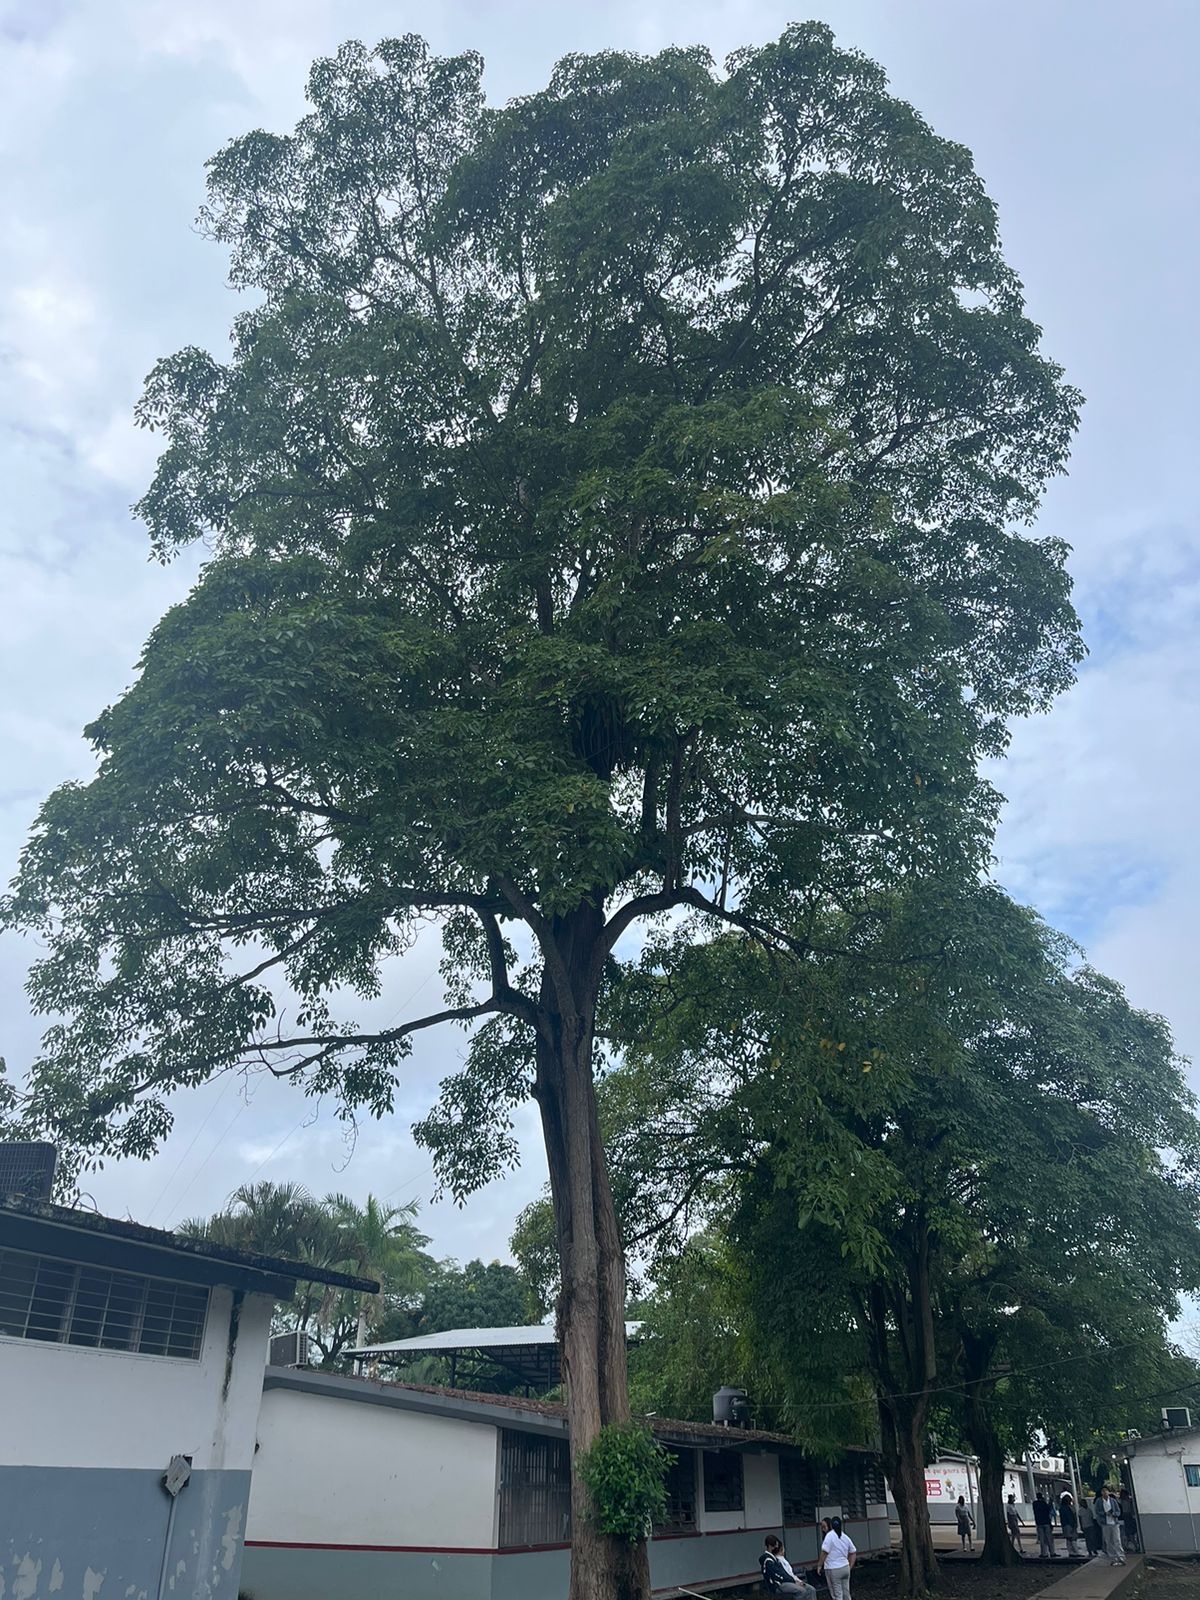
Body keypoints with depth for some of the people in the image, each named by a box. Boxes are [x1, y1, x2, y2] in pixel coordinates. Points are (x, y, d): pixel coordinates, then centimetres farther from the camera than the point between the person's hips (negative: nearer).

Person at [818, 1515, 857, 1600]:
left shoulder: (830, 1535, -13)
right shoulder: (845, 1537, 9)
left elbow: (824, 1552, -19)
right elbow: (853, 1553, 15)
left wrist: (819, 1565, -9)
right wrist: (850, 1567, 19)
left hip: (833, 1570, -7)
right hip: (845, 1568, 7)